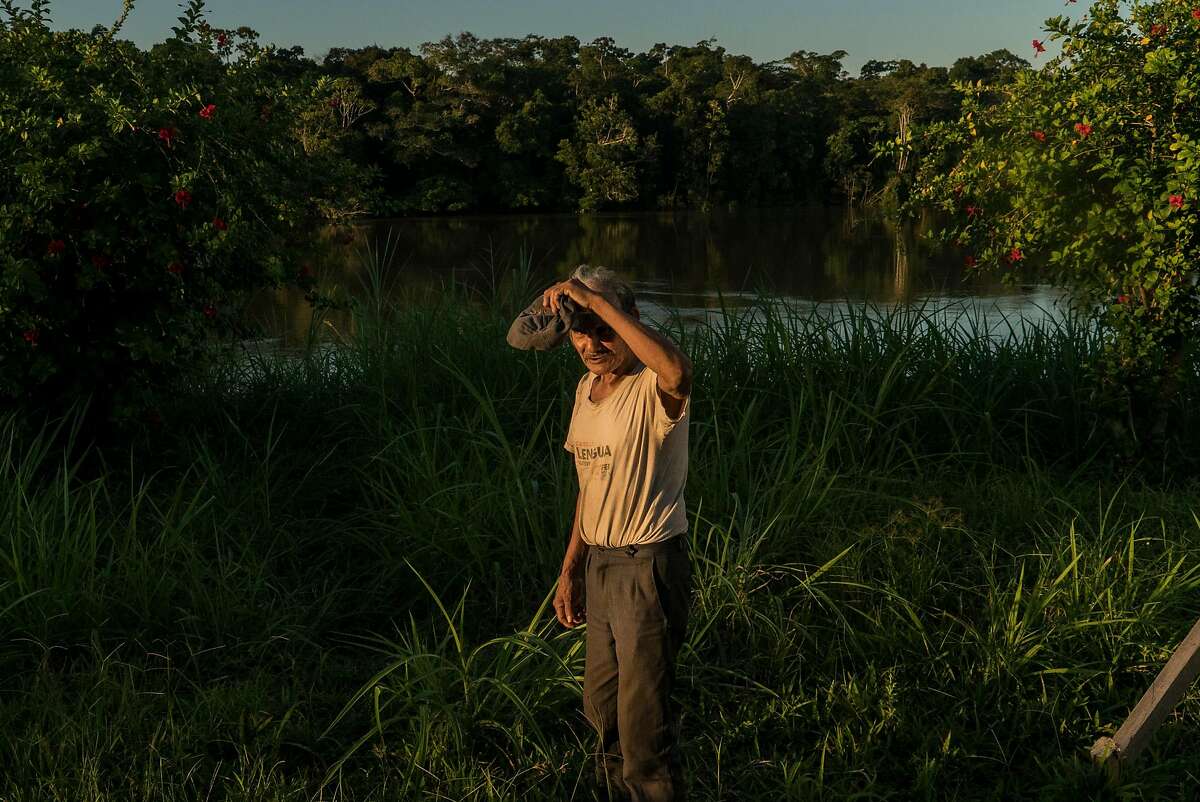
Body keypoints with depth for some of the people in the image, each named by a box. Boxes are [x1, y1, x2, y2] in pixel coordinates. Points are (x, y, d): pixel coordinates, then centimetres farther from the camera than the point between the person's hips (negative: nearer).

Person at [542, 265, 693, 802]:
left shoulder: (653, 388, -18)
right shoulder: (587, 387, 8)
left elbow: (678, 372, -45)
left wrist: (595, 300, -41)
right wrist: (570, 569, 18)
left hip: (648, 567, -8)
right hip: (598, 564, 9)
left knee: (643, 723, -3)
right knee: (601, 708, 22)